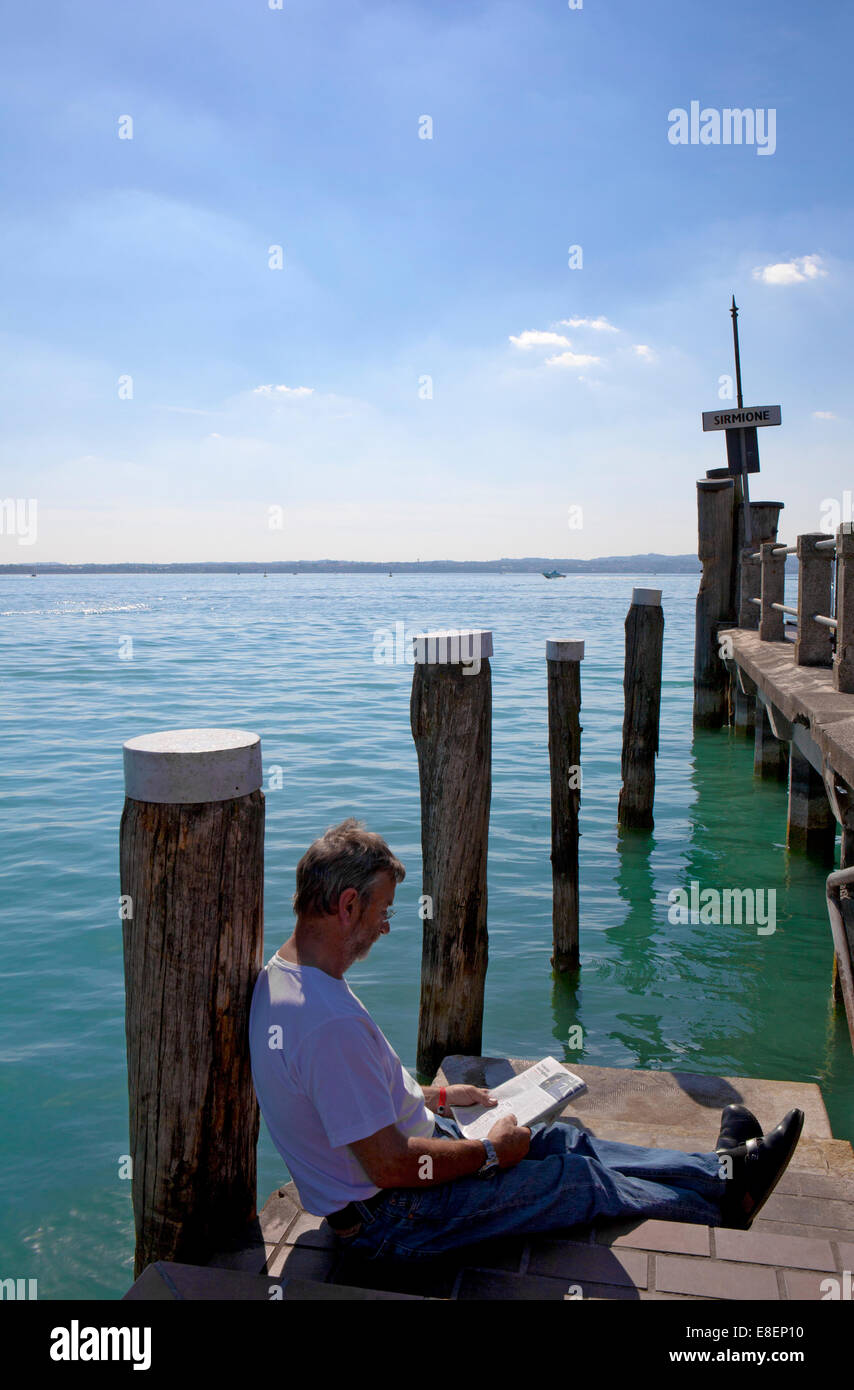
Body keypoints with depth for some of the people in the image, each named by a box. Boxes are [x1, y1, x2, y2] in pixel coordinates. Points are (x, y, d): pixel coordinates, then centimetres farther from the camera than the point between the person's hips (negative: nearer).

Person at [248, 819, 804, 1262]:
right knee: (578, 1178, 3)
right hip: (390, 1217, -9)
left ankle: (718, 1169, 25)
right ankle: (724, 1193, 25)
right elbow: (389, 1166, -30)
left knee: (562, 1138, 12)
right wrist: (490, 1152, -15)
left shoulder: (280, 977, -1)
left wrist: (435, 1097, 14)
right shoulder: (331, 1022, -35)